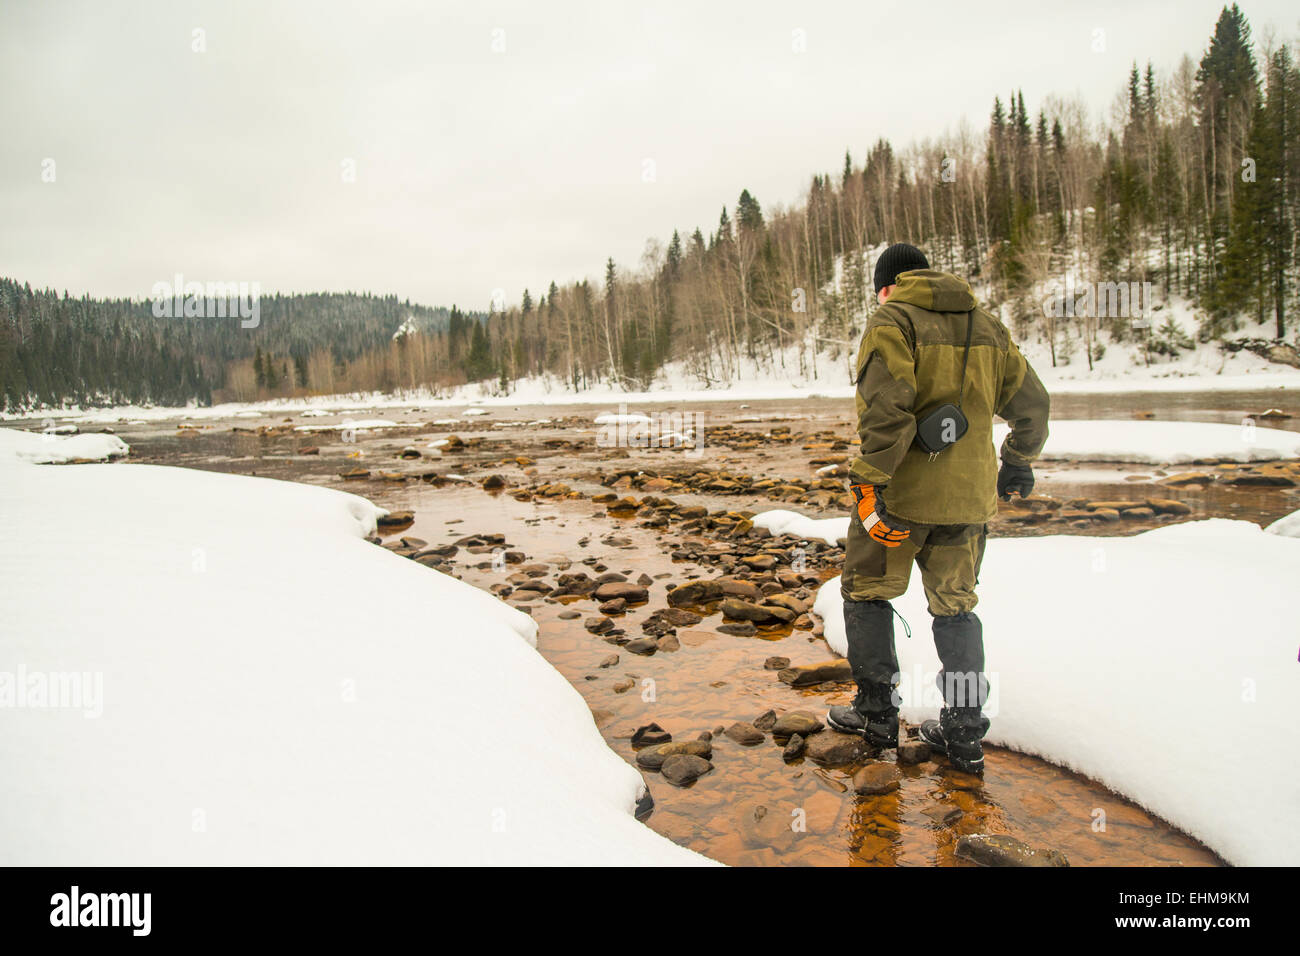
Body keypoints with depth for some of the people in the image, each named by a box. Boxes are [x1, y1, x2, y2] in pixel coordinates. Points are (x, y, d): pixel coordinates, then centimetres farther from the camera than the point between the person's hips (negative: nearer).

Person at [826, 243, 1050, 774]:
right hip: (969, 496, 6)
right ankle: (964, 734, 17)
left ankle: (877, 711, 20)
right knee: (955, 606, 15)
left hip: (900, 493, -5)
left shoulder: (892, 320, -7)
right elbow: (1032, 402, 15)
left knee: (866, 591, 13)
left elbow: (887, 409, -21)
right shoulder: (987, 327, 12)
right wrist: (1017, 465, 29)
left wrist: (869, 483, -20)